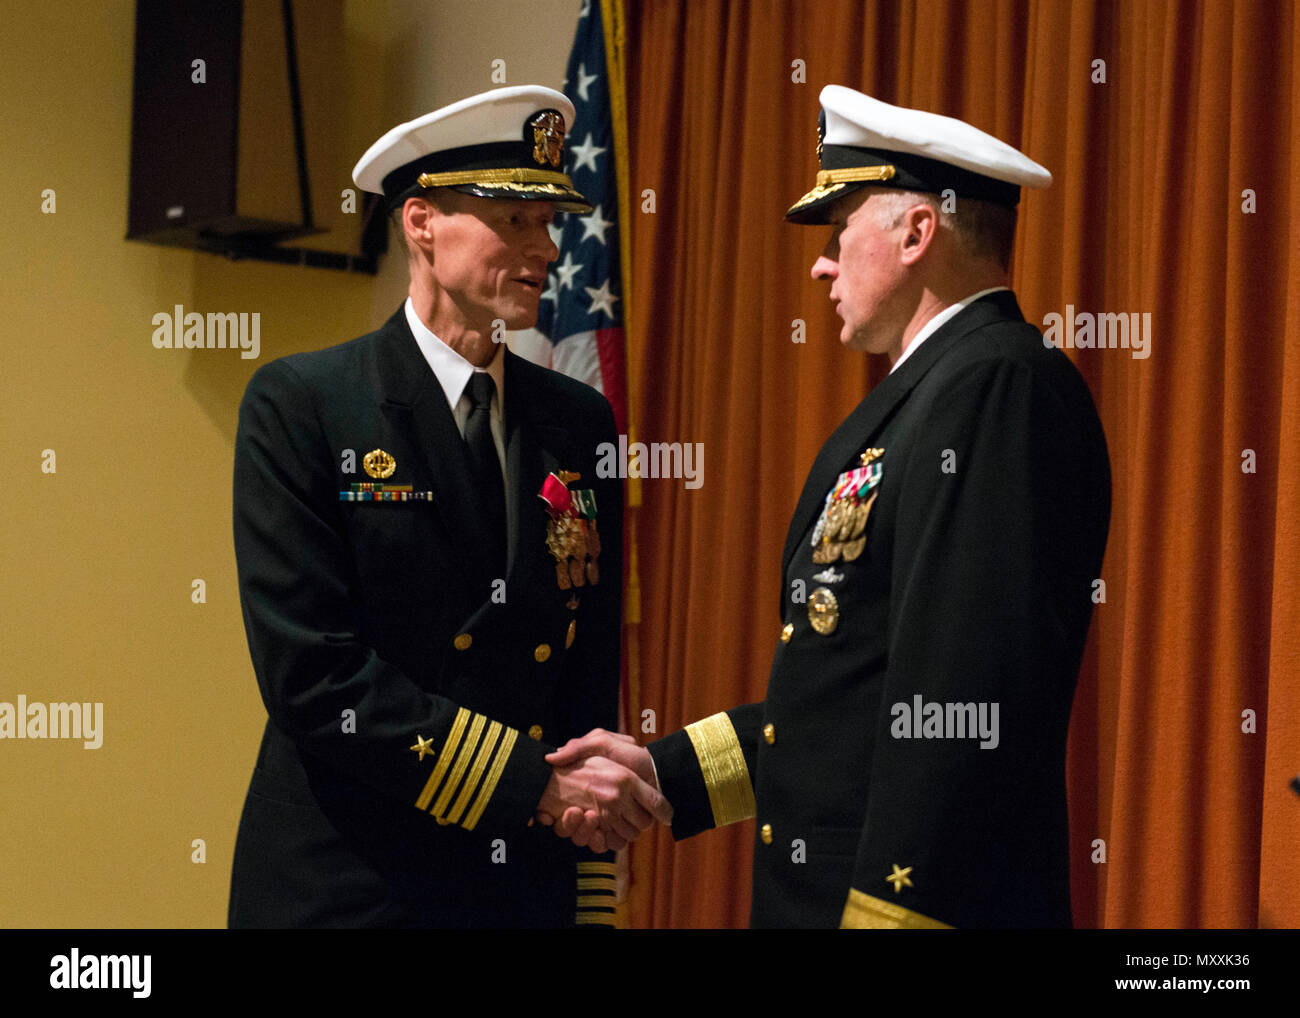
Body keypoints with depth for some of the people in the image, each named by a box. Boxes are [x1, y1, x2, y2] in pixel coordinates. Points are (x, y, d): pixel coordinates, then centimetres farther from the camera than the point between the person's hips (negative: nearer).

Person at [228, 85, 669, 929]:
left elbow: (590, 683, 7)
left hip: (534, 889, 4)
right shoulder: (300, 408, -8)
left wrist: (594, 904, 3)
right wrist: (535, 782, -17)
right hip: (350, 888, -4)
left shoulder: (578, 421, 6)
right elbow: (313, 677, -16)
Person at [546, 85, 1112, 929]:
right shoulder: (935, 391, 15)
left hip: (910, 897, -9)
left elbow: (966, 712, -25)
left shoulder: (1001, 386, -16)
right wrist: (667, 772, 13)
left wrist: (886, 907, -25)